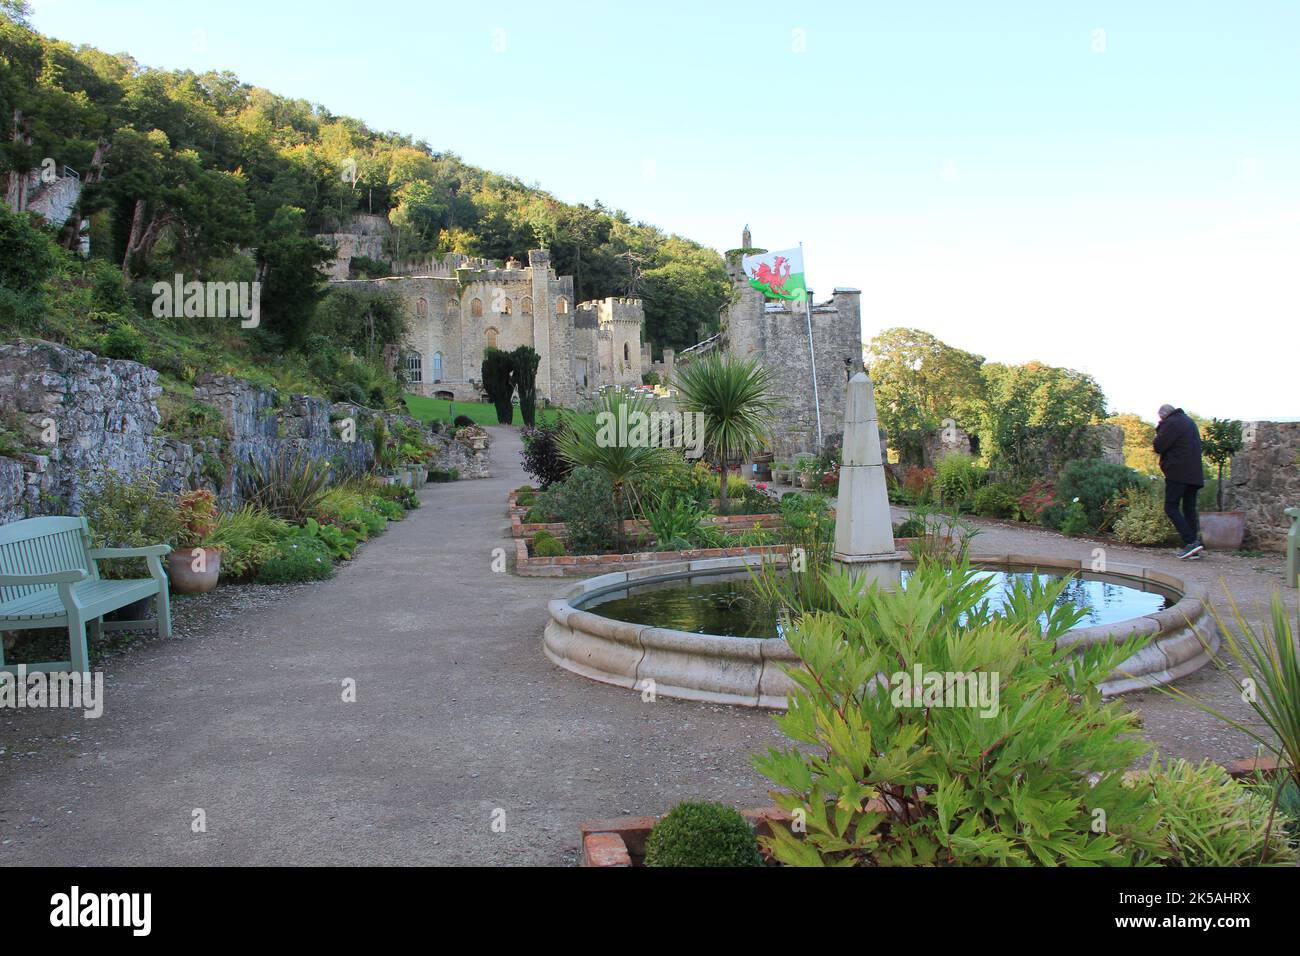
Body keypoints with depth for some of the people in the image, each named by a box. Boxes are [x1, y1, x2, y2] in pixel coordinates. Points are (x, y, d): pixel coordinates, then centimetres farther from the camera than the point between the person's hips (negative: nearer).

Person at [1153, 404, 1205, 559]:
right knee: (1189, 509, 9)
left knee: (1171, 507, -6)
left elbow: (1158, 446, -13)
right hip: (1194, 474, 9)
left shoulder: (1170, 423, -9)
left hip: (1178, 473, -8)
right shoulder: (1189, 421, 21)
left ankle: (1190, 542, -18)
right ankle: (1194, 546, 4)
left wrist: (1159, 430, 3)